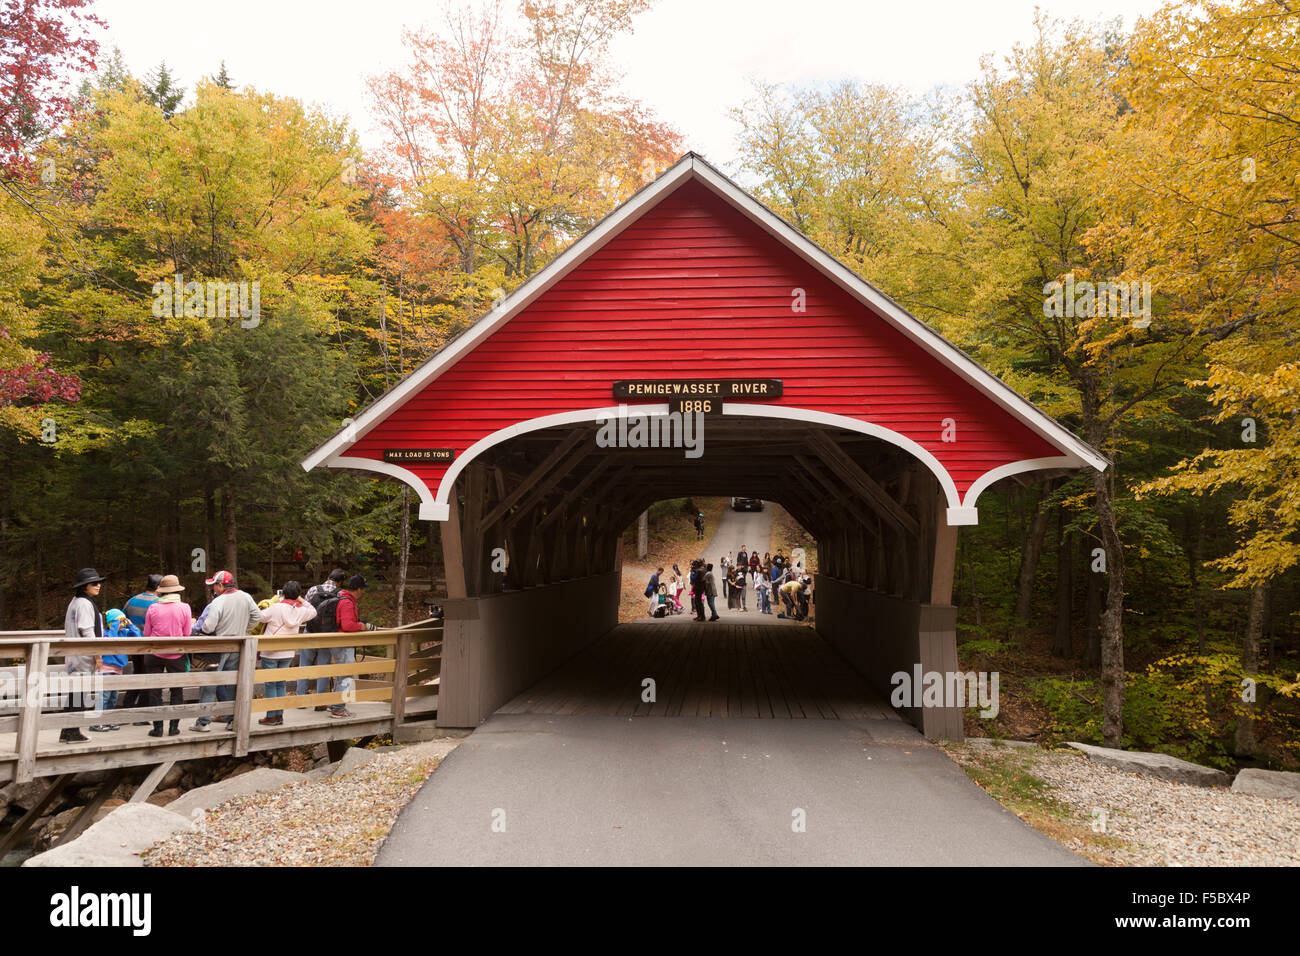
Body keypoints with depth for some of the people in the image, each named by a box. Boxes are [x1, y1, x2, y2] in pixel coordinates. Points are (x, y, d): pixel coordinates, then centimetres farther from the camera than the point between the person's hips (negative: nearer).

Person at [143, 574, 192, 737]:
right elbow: (187, 633, -1)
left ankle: (158, 727, 8)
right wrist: (193, 623, 18)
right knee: (177, 691, 11)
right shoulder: (184, 607, -7)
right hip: (176, 655, 0)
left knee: (154, 691, 8)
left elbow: (146, 634, 3)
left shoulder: (153, 608, -5)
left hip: (154, 654, 0)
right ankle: (174, 726, 11)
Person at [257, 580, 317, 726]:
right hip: (288, 654, 4)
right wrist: (301, 600, 15)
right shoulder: (301, 610, -2)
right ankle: (279, 716, 16)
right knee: (281, 684, 14)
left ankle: (271, 716, 8)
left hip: (270, 653, -4)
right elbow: (313, 612, 19)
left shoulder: (276, 607, -17)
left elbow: (261, 617, -4)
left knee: (270, 684, 5)